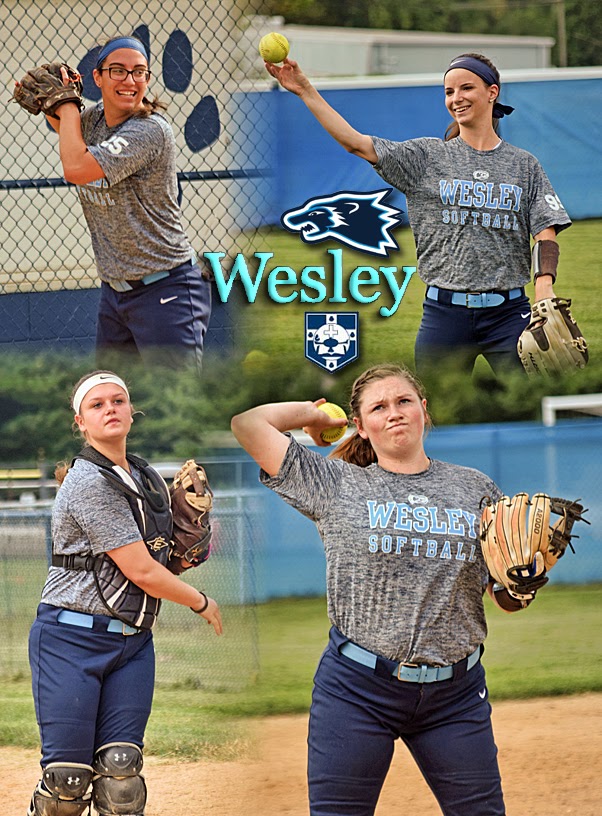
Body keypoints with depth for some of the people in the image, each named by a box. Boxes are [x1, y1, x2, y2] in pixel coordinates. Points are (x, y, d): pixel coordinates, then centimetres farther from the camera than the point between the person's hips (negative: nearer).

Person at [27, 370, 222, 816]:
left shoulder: (148, 479, 13)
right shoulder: (90, 483, -12)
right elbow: (141, 570, -14)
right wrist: (202, 602, 2)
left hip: (133, 642, 7)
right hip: (72, 640, -7)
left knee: (121, 773, -3)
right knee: (67, 779, -8)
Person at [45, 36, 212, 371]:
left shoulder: (152, 130, -20)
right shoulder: (94, 119, 5)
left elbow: (76, 168, -28)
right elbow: (68, 129, 31)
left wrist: (67, 104, -13)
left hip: (165, 292, -8)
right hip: (114, 290, 8)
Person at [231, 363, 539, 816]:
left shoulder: (475, 488, 10)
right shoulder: (336, 485, 3)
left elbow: (507, 600, 12)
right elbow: (246, 421, -4)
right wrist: (315, 414, 11)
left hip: (456, 693, 2)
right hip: (357, 689, -2)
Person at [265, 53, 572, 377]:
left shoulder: (524, 165, 8)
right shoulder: (427, 156, 6)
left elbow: (546, 233, 1)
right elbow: (357, 143, -1)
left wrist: (544, 290, -17)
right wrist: (305, 91, -9)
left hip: (508, 313, 0)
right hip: (445, 312, 1)